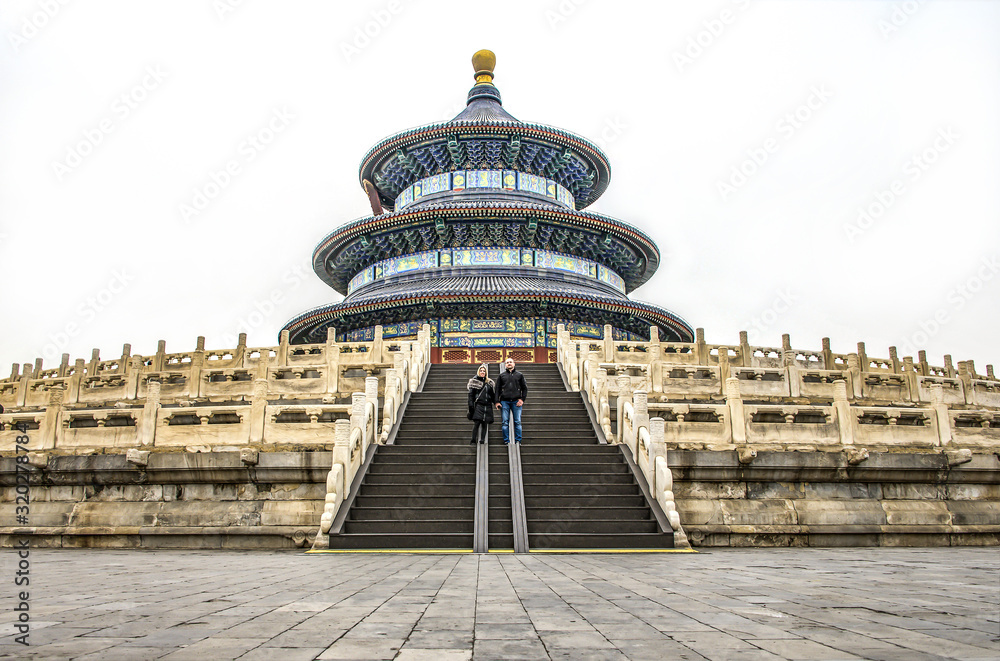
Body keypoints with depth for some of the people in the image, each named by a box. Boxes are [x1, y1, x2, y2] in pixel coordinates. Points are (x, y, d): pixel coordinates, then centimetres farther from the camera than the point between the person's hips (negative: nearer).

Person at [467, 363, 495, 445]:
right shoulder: (474, 381, 4)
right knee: (476, 423, -11)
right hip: (478, 405, -4)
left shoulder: (490, 383, 16)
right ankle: (473, 441, -6)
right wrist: (471, 405, -9)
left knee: (485, 424, 2)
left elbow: (493, 395, 20)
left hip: (488, 406, 4)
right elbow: (471, 394, -1)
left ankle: (482, 441, 6)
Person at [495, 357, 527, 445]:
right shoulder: (501, 376, 14)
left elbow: (524, 388, 12)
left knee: (517, 422, -3)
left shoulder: (519, 375, 13)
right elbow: (497, 389, 11)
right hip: (505, 402, 0)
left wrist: (522, 399, -1)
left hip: (516, 401, 0)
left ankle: (518, 441, 2)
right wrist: (497, 401, 1)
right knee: (505, 422, -2)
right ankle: (506, 441, 3)